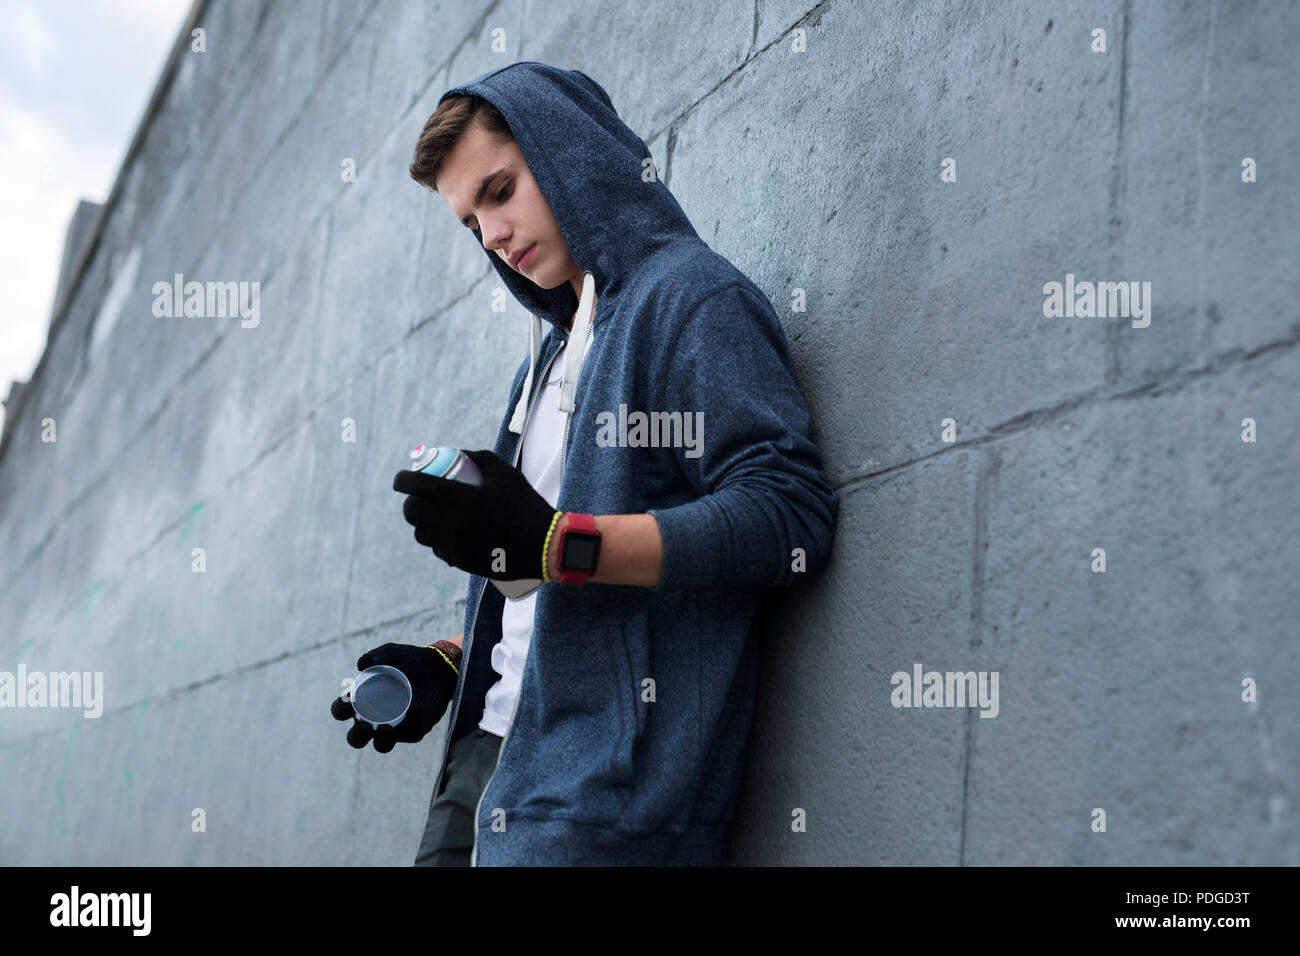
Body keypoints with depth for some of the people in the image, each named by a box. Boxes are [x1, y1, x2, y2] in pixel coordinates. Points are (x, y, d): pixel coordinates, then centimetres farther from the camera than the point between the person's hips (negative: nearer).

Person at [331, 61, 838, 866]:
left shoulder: (690, 295, -4)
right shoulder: (548, 362, 23)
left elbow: (789, 520, -17)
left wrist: (553, 541, -22)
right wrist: (448, 664, 11)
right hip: (492, 746, 8)